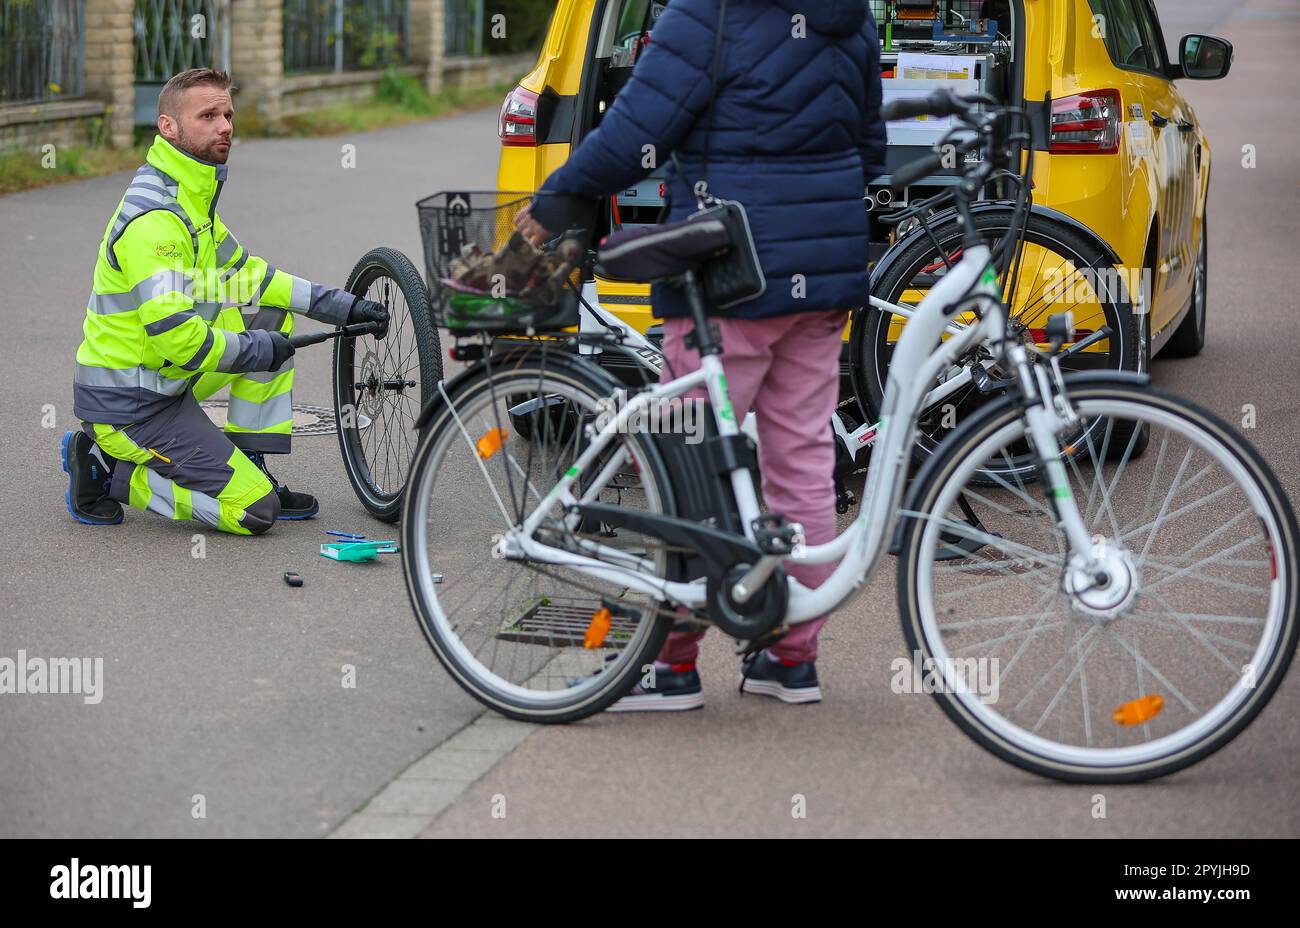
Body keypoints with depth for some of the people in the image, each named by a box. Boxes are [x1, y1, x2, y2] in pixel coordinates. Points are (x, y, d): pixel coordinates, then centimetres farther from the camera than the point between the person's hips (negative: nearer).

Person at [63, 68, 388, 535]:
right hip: (127, 405, -10)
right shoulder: (154, 217, -23)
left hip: (163, 380, 10)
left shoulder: (189, 196, 9)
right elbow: (174, 335, -29)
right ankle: (108, 473, -2)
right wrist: (258, 351, -14)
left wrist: (338, 305, 12)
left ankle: (249, 472, 11)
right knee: (254, 510, -10)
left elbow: (241, 272, 18)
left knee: (271, 316, 12)